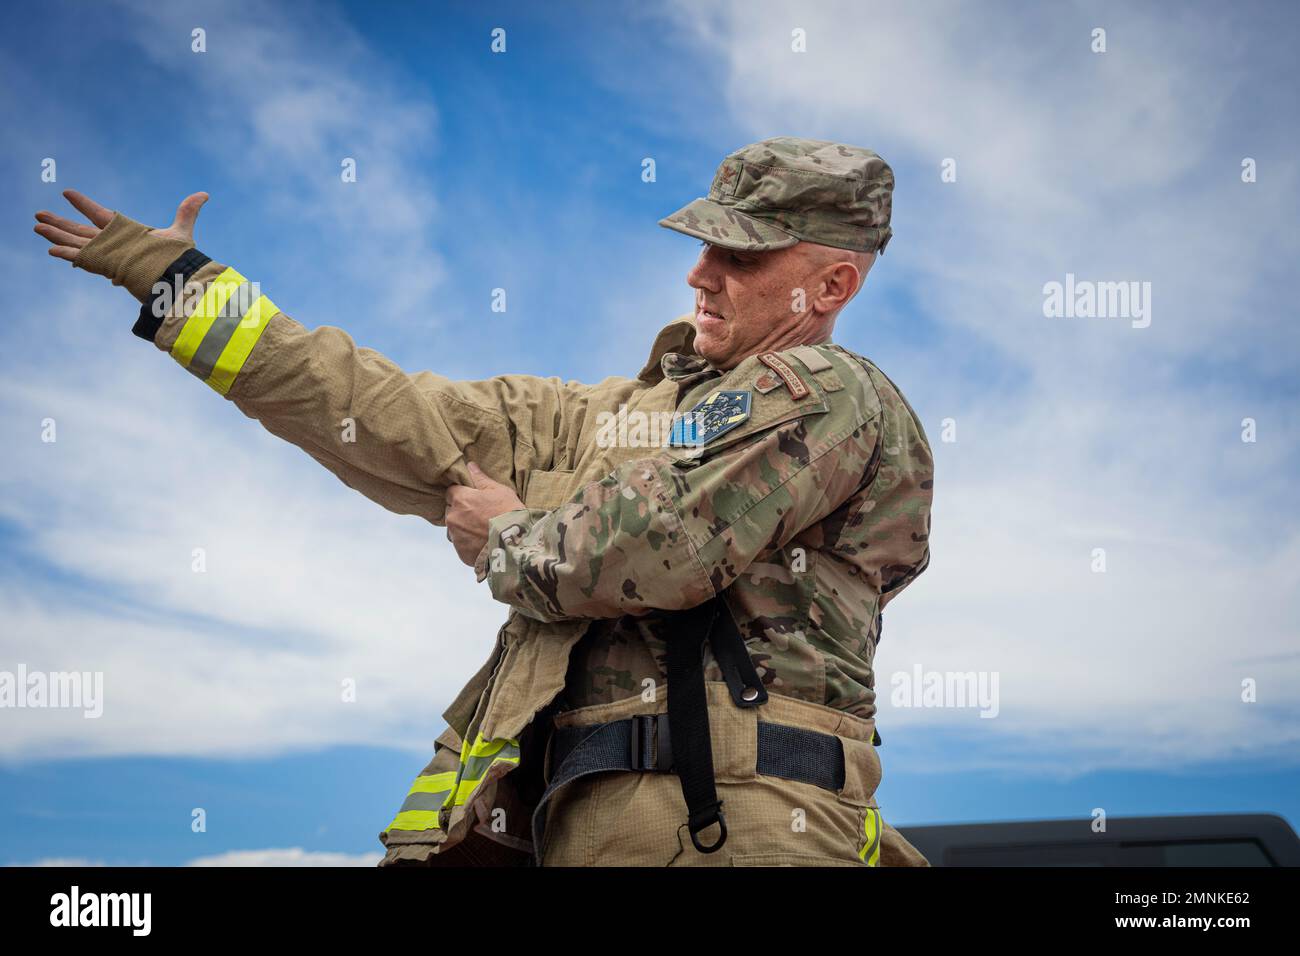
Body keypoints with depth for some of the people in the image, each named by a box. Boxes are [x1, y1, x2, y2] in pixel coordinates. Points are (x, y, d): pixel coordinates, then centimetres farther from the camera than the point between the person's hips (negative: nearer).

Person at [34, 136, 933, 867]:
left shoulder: (829, 393, -1)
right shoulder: (611, 420, 21)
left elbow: (665, 548, -14)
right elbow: (397, 417, 20)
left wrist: (511, 539, 6)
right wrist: (178, 279, 21)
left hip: (730, 829, -6)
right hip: (574, 825, 6)